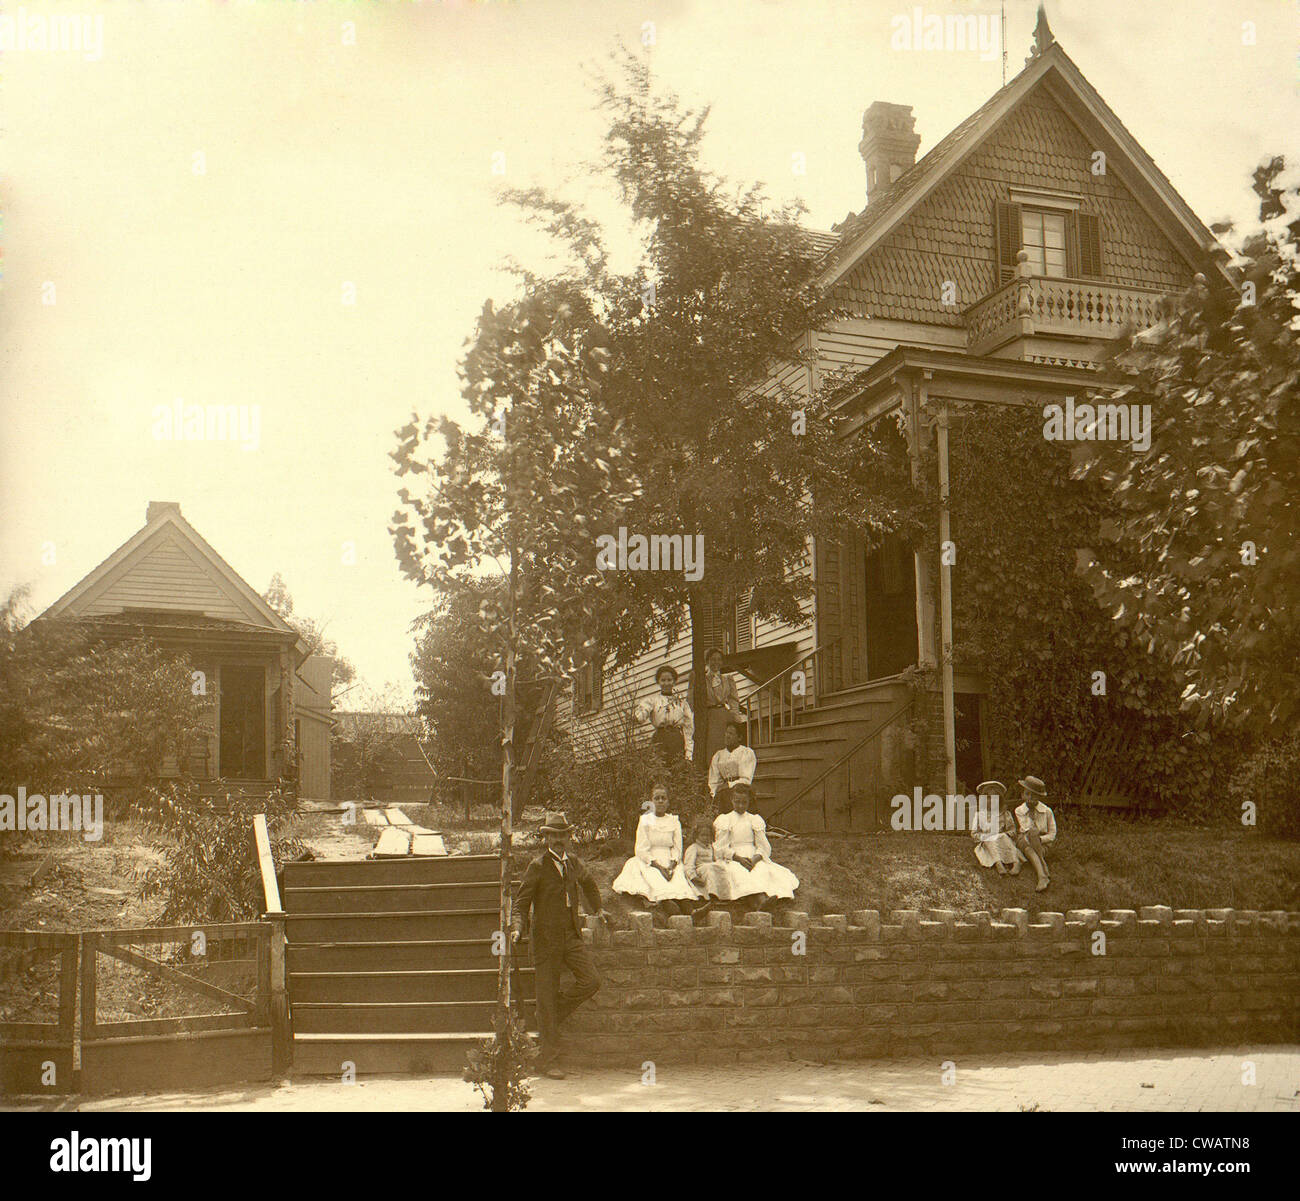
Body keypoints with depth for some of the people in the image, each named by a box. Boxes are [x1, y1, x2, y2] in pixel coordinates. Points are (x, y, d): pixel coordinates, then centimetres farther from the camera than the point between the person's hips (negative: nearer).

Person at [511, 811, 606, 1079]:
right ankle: (548, 1059, 8)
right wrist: (517, 928, -20)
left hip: (572, 936, 5)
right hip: (546, 939, -5)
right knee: (547, 997, -2)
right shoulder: (537, 867, -5)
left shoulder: (574, 863, 10)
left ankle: (555, 1011, 12)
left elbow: (589, 885, 33)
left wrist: (598, 908, 36)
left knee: (591, 981, -15)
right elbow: (522, 903, -5)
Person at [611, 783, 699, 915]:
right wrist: (659, 867, -14)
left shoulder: (674, 821, 14)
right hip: (650, 864, -2)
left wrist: (671, 866, -12)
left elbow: (677, 848, 9)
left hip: (670, 863, 2)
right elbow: (641, 850, 0)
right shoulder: (645, 820, 7)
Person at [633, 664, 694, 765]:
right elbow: (641, 716, -8)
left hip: (679, 741, 2)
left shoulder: (682, 703, 14)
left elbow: (688, 728, 11)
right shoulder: (652, 700, 9)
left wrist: (688, 754, 3)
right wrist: (635, 714, -31)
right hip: (660, 741, -2)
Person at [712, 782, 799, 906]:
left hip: (754, 859, 2)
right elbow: (721, 849, 3)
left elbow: (764, 847, 8)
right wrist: (738, 858, -13)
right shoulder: (725, 820, 13)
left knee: (762, 869, -32)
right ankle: (761, 897, -62)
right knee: (739, 873, -35)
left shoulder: (755, 820, 17)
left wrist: (755, 858, -14)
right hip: (733, 860, -2)